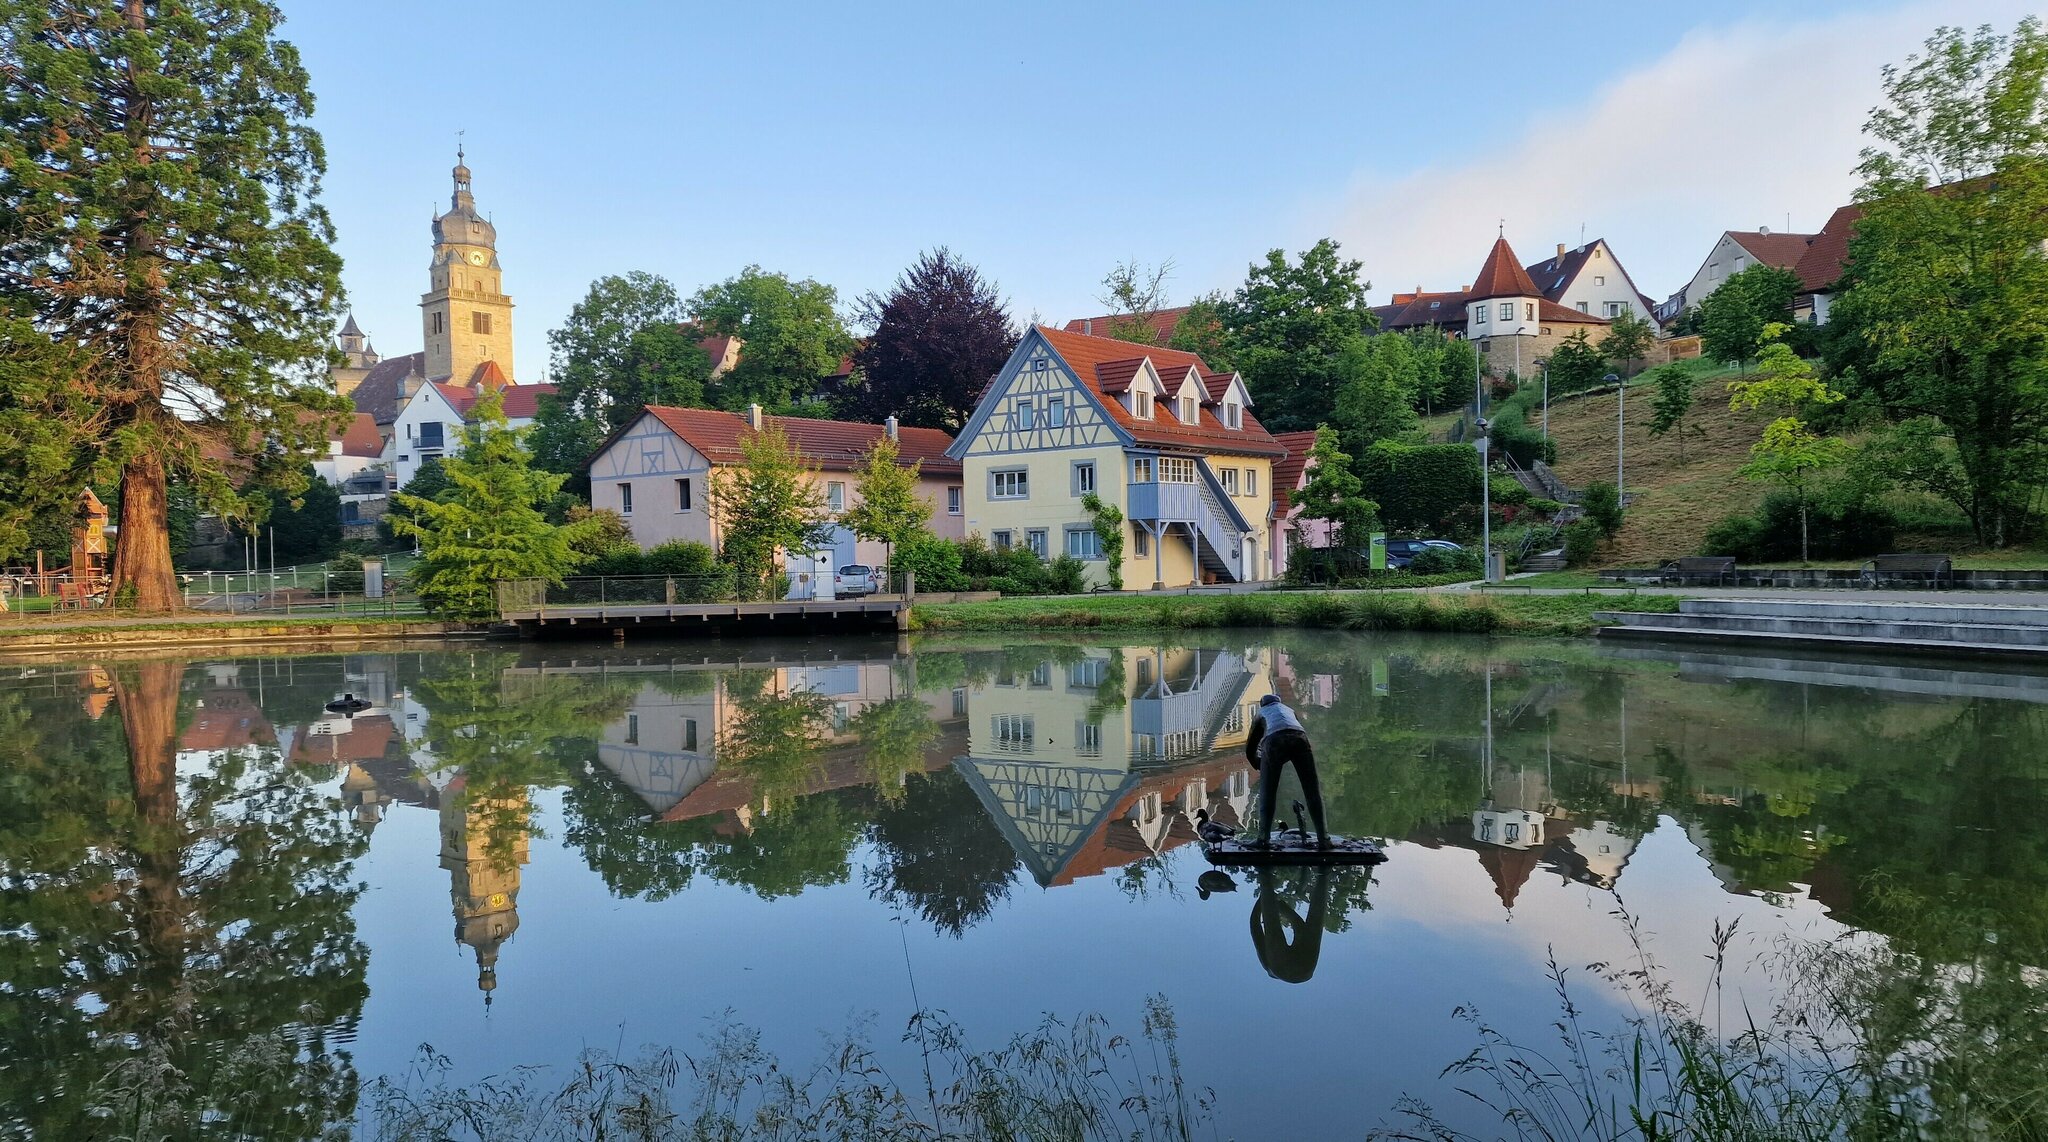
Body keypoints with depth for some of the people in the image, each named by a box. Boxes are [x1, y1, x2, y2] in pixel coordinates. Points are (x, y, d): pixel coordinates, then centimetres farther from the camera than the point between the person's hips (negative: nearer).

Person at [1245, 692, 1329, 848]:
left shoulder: (1261, 714, 35)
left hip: (1273, 741, -1)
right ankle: (1323, 838, 0)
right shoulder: (1289, 709, 40)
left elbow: (1250, 750, 34)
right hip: (1299, 738, 1)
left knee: (1267, 793, 8)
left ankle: (1264, 839, 2)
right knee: (1312, 791, 6)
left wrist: (1260, 766, 49)